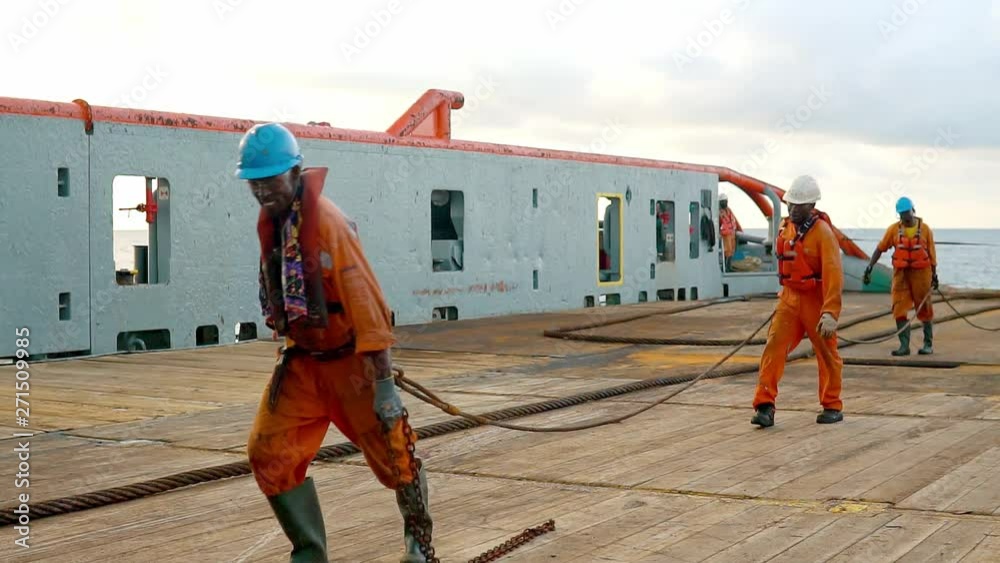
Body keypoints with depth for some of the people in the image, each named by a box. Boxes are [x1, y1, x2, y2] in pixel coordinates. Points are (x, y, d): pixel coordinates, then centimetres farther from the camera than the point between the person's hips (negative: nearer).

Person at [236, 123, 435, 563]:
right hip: (303, 360, 7)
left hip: (350, 358, -6)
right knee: (268, 453, -2)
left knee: (393, 455, 4)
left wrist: (384, 383, -26)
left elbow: (365, 301, -25)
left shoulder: (326, 221, -23)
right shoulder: (271, 223, 1)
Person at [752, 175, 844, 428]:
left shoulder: (822, 232, -17)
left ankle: (832, 407, 25)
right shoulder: (786, 227, 4)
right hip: (790, 297, 5)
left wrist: (830, 313, -31)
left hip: (816, 300, -5)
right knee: (774, 346, -10)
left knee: (827, 354, 9)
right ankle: (765, 406, -12)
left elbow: (833, 274, -24)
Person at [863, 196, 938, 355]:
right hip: (901, 273, 1)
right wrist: (869, 267, -5)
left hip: (921, 272, -1)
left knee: (924, 309, 7)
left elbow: (931, 253, 4)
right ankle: (904, 345, 0)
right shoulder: (894, 229, 2)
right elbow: (880, 248, 2)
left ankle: (929, 344, 19)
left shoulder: (925, 229, 0)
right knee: (899, 309, -4)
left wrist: (934, 275, 5)